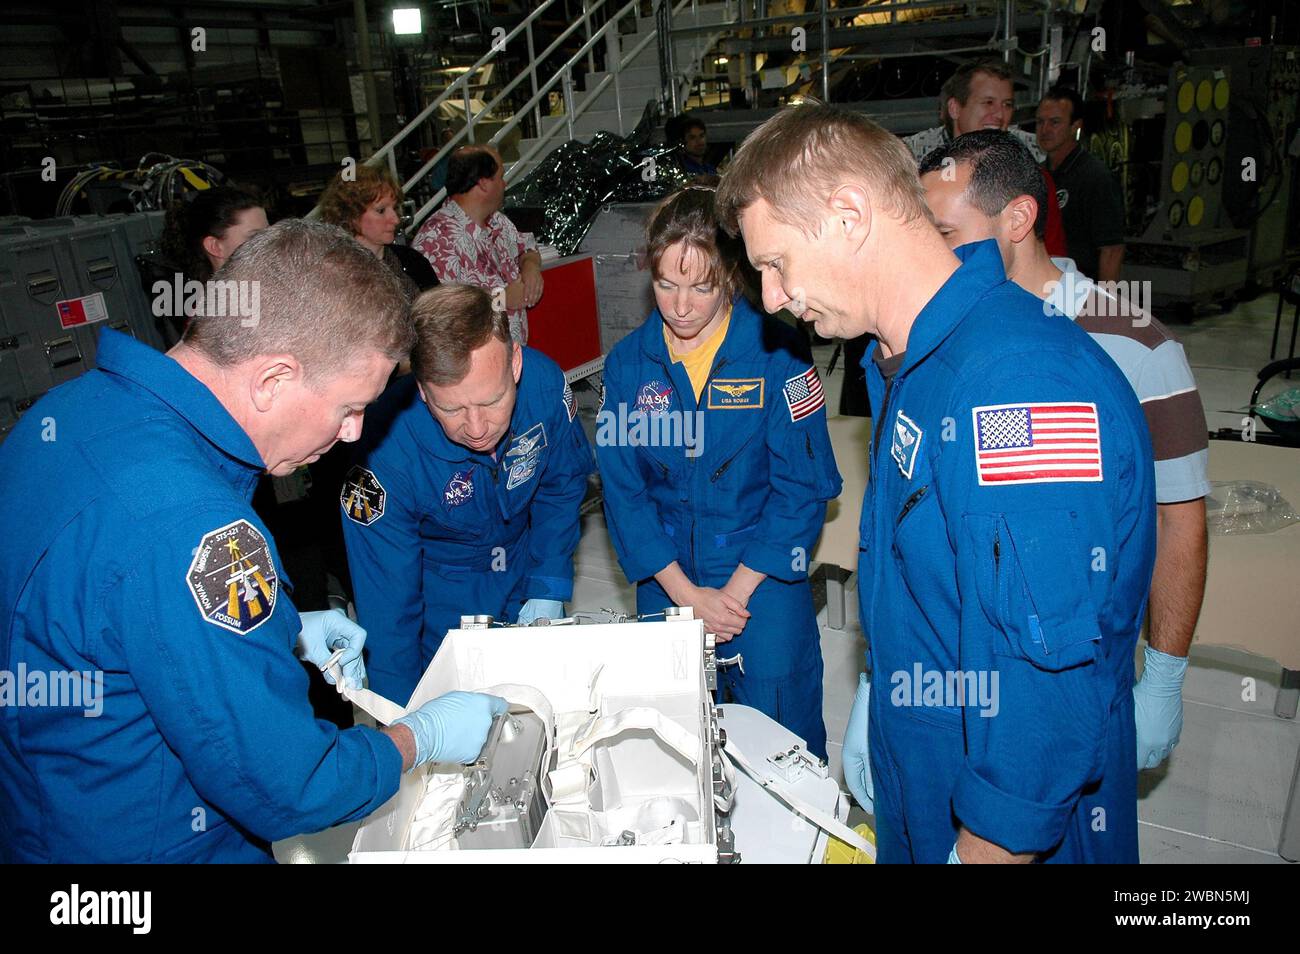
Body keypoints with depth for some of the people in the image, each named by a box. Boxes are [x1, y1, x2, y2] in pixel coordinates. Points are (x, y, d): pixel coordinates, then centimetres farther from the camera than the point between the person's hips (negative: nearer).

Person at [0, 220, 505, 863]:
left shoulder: (75, 402, -6)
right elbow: (287, 792, -29)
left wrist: (282, 630, 5)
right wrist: (423, 736, -13)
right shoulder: (187, 527, -36)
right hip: (146, 845, -8)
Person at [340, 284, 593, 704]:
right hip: (440, 596, -3)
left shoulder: (544, 382, -28)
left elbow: (563, 484, -6)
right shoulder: (386, 452, -36)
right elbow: (387, 607, -25)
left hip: (526, 570, 3)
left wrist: (550, 588, -9)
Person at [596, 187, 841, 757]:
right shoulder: (628, 363, -1)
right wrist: (684, 593, -10)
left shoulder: (777, 353, -10)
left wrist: (737, 591, -12)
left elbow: (805, 485, -9)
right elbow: (621, 487, -1)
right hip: (664, 587, 3)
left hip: (764, 583, -2)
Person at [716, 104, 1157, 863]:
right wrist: (876, 711, 14)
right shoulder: (909, 361, 3)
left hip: (1007, 830, -8)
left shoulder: (1021, 387, -31)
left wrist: (979, 849, -20)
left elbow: (1049, 695, -30)